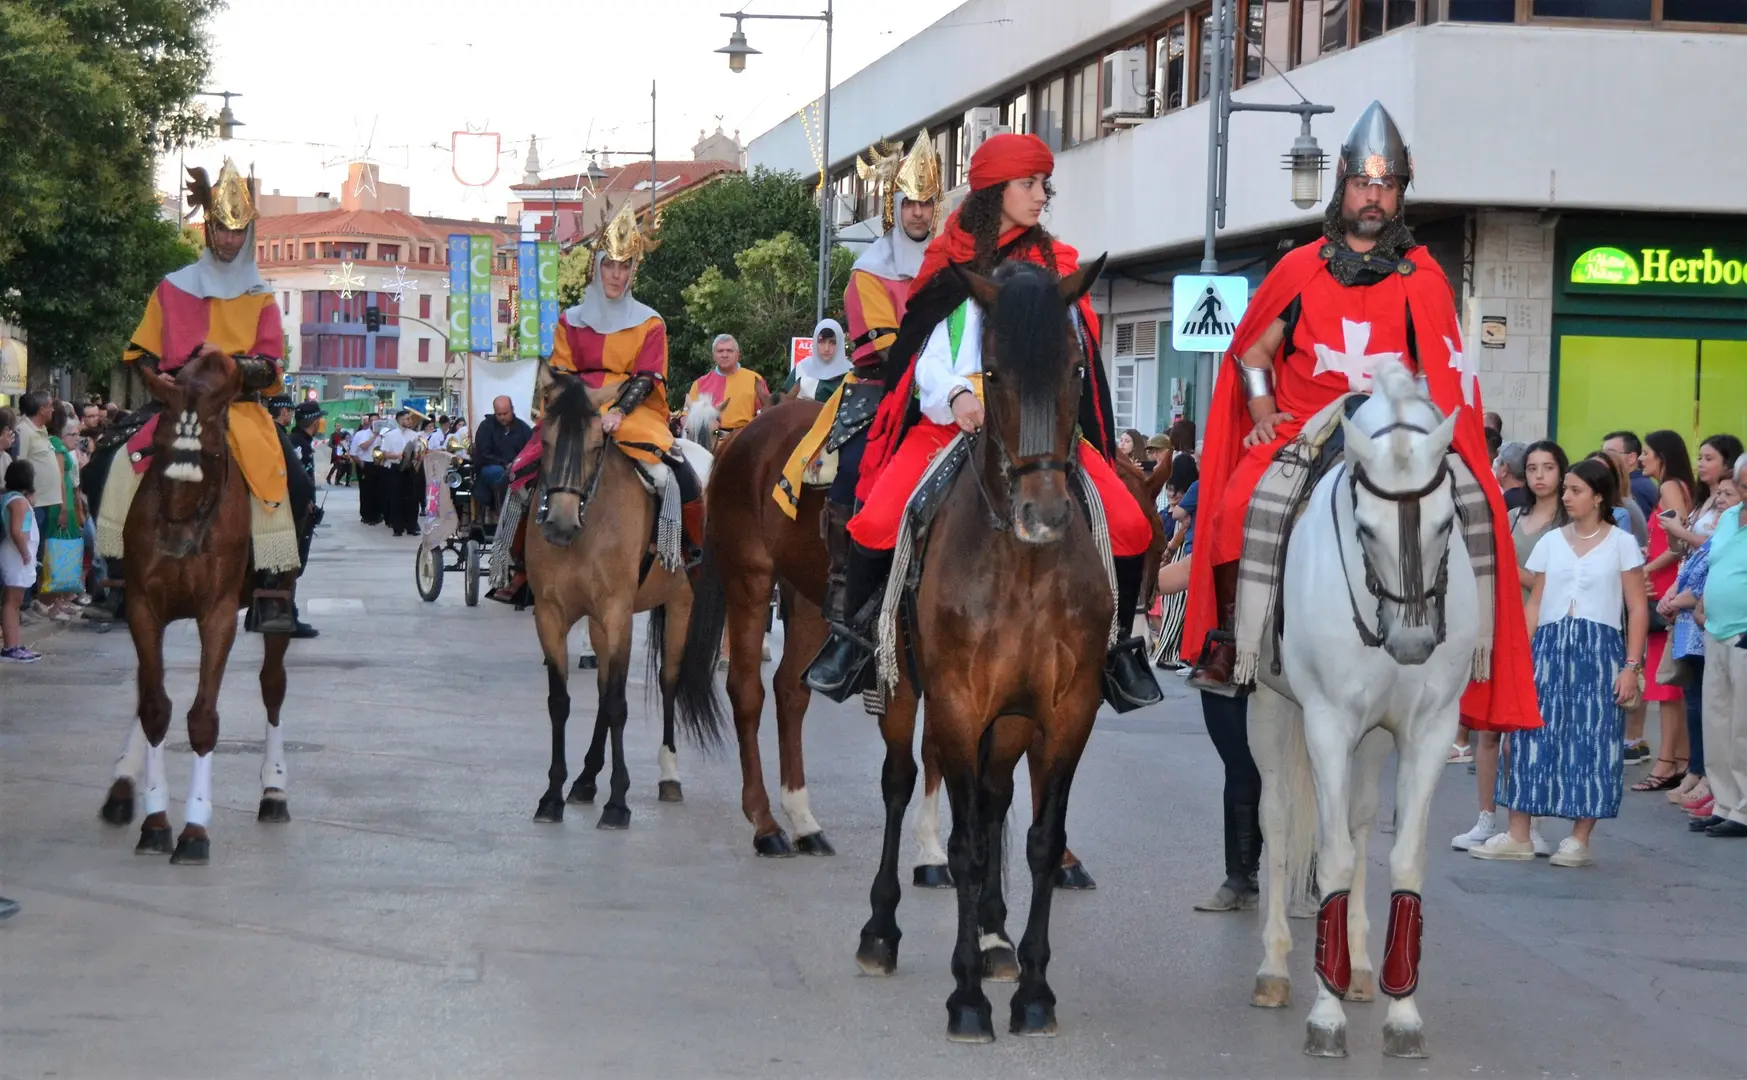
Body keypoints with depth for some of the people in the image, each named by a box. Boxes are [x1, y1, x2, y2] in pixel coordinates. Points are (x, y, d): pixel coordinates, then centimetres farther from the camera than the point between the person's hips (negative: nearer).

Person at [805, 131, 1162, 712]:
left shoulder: (1057, 264, 12)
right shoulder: (950, 264, 7)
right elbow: (929, 359, -1)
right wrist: (956, 396, -22)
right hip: (951, 419, -1)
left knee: (1129, 526, -17)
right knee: (876, 522, -24)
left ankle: (1117, 648, 5)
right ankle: (853, 638, 0)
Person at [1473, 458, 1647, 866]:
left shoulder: (1621, 543, 3)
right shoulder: (1550, 542, 11)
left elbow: (1638, 609, 0)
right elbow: (1534, 604, 9)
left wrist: (1631, 666, -8)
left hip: (1600, 649, -3)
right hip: (1549, 646, 3)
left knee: (1593, 741, -3)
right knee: (1532, 736, -2)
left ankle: (1579, 841, 4)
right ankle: (1518, 836, 2)